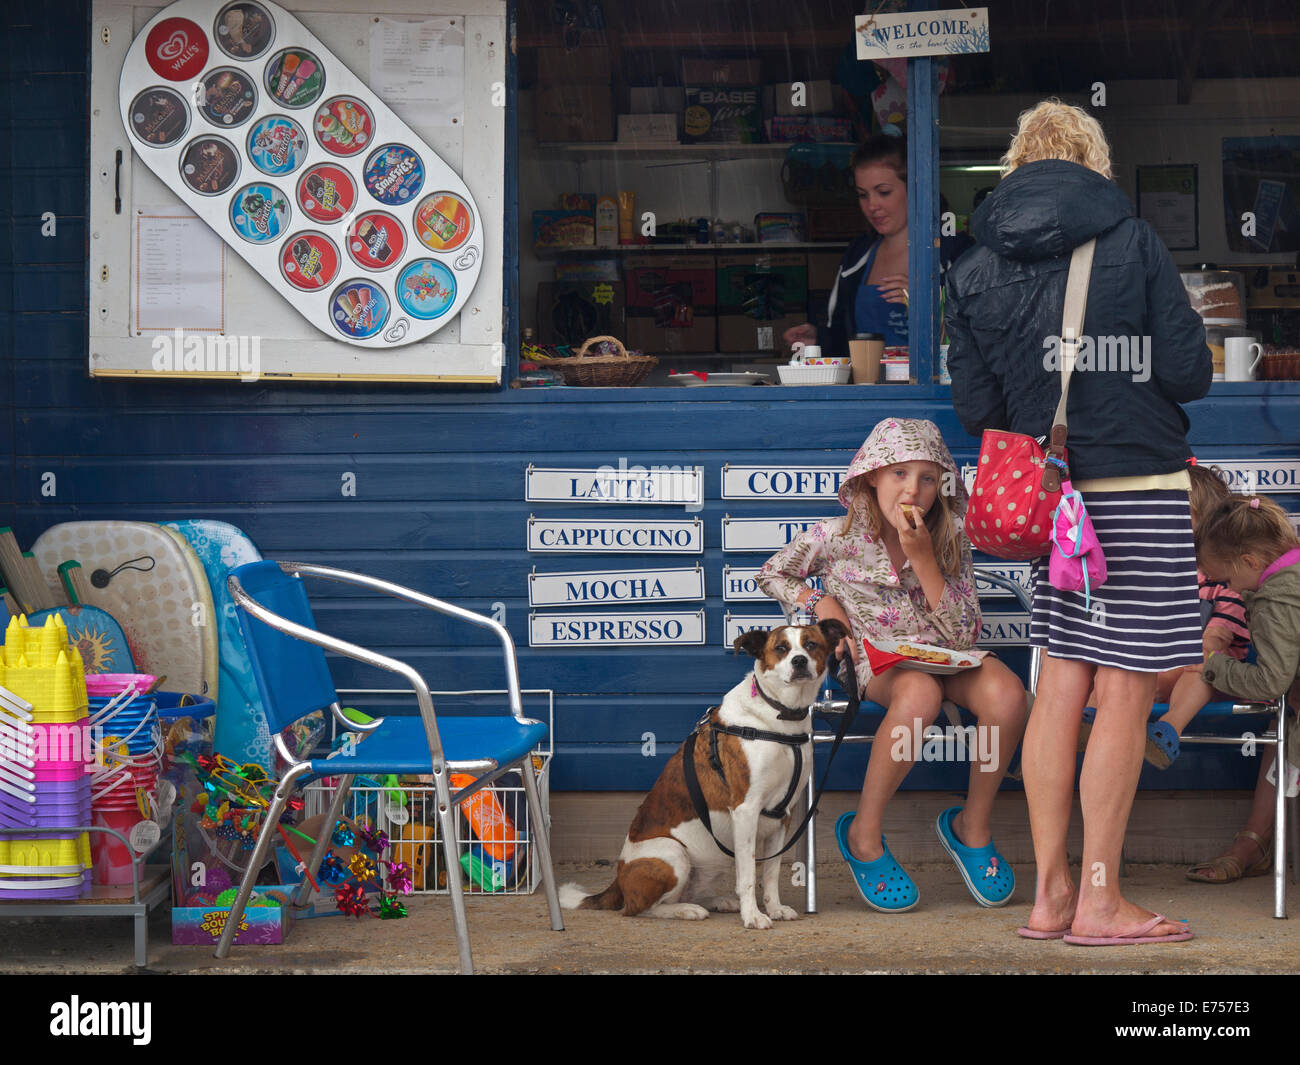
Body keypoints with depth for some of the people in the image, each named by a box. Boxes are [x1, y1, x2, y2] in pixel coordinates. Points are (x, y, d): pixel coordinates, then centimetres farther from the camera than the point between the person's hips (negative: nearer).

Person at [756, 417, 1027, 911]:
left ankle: (973, 828, -8)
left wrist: (922, 559, -17)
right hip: (875, 658, -3)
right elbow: (773, 574, 14)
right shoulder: (837, 537, -5)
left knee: (1006, 691, -32)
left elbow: (963, 634, -8)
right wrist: (822, 603, -6)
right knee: (920, 693, -41)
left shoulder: (949, 542, -1)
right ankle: (864, 837, -23)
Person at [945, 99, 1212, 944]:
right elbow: (1188, 371, -8)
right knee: (1126, 692, 0)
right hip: (1141, 487, -5)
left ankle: (1051, 893, 13)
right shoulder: (1131, 242, -7)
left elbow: (976, 407, 3)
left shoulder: (975, 270, 4)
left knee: (1061, 685, 10)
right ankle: (1100, 901, 3)